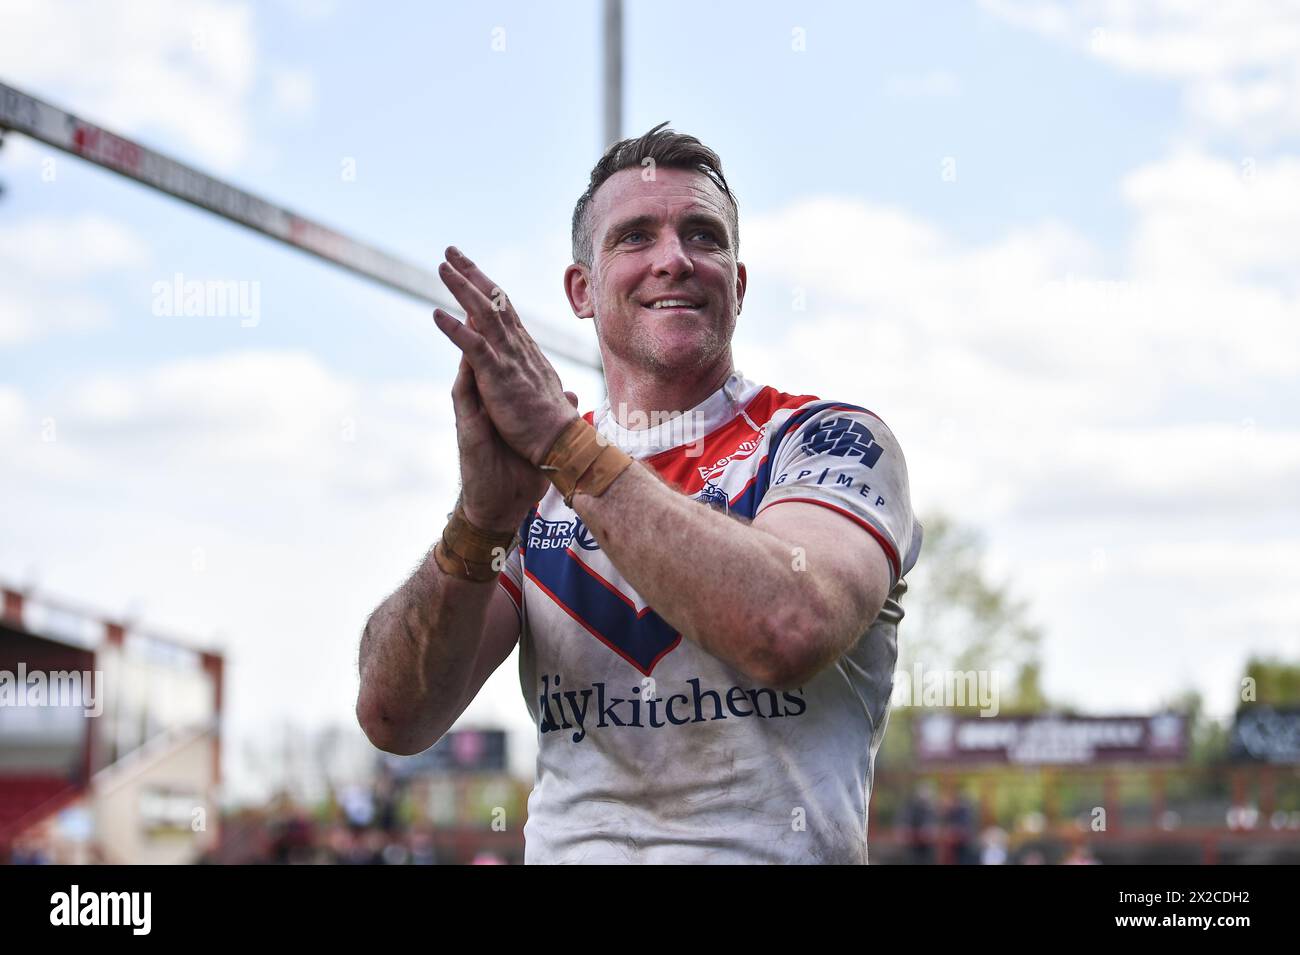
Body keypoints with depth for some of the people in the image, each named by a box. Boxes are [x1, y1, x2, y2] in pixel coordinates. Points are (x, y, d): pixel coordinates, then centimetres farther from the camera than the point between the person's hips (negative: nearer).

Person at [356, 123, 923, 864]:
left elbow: (789, 633, -18)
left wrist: (562, 440, -17)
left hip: (771, 849, -2)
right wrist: (482, 519, -16)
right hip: (565, 844, 2)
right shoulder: (528, 479, 10)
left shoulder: (832, 441, 2)